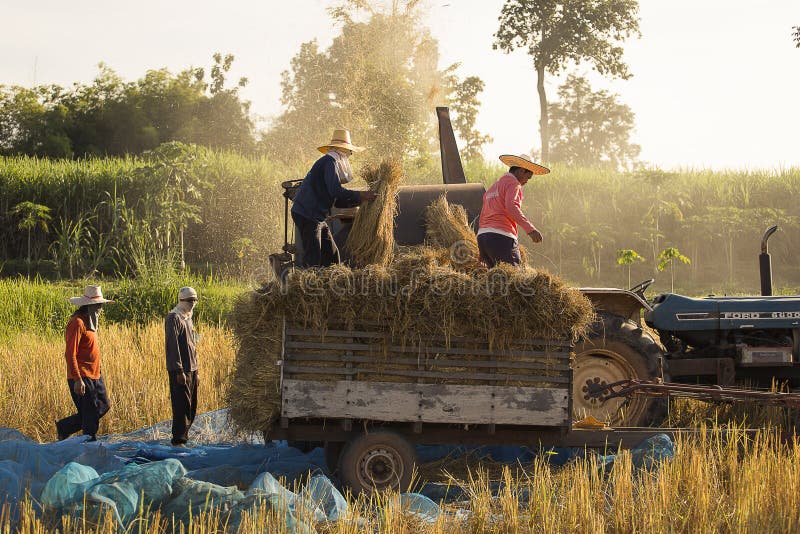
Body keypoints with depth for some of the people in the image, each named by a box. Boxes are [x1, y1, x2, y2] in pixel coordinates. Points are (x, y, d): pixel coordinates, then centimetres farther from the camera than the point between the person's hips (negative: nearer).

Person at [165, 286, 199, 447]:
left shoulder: (187, 318, 18)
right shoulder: (174, 318, -11)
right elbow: (172, 345, -17)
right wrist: (179, 370, -21)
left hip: (191, 369, 9)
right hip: (180, 371, -9)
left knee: (191, 407, 11)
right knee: (182, 406, -9)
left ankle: (183, 436, 19)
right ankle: (178, 440, -6)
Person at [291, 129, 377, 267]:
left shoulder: (332, 163, 23)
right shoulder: (330, 162, -9)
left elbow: (338, 201, 20)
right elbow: (336, 191, -22)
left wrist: (360, 200, 11)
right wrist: (360, 195, -15)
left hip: (317, 218, 11)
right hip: (306, 215, -11)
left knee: (332, 255, 8)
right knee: (312, 260, -13)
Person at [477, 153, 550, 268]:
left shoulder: (493, 187, 28)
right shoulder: (513, 183, 1)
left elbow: (482, 218, 28)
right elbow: (512, 207, -19)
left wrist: (482, 251, 30)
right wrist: (530, 228, -29)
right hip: (502, 237, -9)